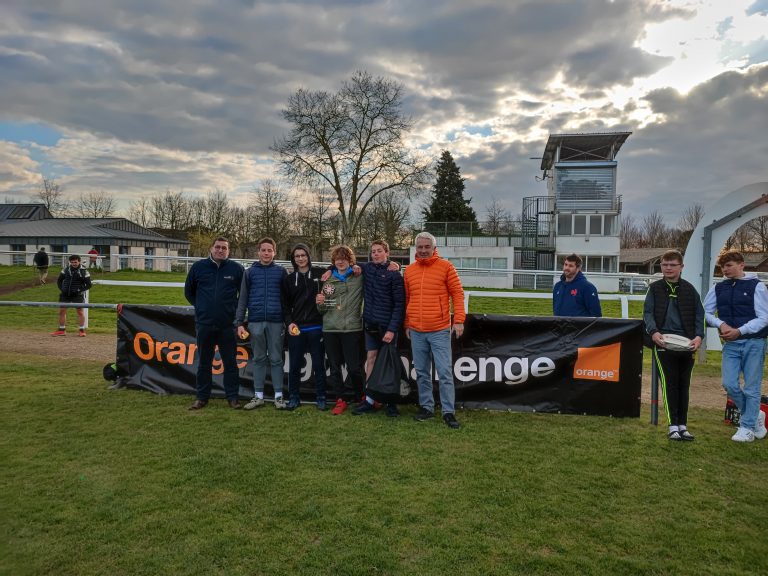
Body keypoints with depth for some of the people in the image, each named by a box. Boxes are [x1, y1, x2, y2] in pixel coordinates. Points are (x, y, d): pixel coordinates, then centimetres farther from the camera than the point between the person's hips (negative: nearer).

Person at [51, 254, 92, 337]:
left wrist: (80, 291, -14)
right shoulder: (66, 270, 7)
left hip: (77, 295, -4)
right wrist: (61, 289, 1)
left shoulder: (84, 271, -4)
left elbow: (88, 285, -3)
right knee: (61, 311, 5)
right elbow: (59, 280, 16)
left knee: (80, 311, -6)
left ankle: (82, 330, 3)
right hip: (65, 294, 4)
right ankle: (61, 330, 17)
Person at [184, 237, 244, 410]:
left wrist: (236, 310, 6)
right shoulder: (198, 267, 3)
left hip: (228, 325, -1)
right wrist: (201, 307, 11)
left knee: (230, 362, 5)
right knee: (204, 363, 11)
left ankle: (233, 397, 15)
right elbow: (188, 291, 16)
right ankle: (202, 397, 22)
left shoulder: (236, 268, 0)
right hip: (204, 324, 1)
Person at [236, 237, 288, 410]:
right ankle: (258, 396, 16)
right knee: (259, 359, 9)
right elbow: (243, 298, 6)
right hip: (256, 321, 1)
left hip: (275, 321, -1)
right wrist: (240, 322, 1)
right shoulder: (250, 272, 7)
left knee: (276, 359, 4)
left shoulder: (281, 271, 5)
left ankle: (279, 396, 11)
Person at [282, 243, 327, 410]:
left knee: (318, 365, 6)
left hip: (316, 327, -2)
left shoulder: (320, 273, 2)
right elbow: (286, 305, 9)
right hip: (296, 328, 2)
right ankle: (293, 398, 19)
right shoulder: (289, 279, 9)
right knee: (294, 365, 7)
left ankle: (320, 397, 16)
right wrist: (289, 323, -4)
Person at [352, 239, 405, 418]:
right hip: (370, 323, 5)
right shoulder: (366, 268, 7)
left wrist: (392, 329, -19)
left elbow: (399, 304, -12)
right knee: (371, 358, 7)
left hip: (388, 325, -5)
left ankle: (391, 402, 12)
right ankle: (369, 400, 13)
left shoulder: (394, 274, -8)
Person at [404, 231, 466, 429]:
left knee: (445, 372, -2)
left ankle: (448, 412, 7)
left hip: (440, 330, -4)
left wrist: (459, 320, -9)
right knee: (422, 373, 10)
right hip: (416, 331, 4)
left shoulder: (445, 266, -1)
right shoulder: (409, 270, 9)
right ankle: (426, 407, 22)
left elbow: (458, 293, -2)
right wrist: (407, 324, 13)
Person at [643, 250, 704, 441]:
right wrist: (654, 332, -18)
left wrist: (698, 336, -10)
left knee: (683, 385, 9)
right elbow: (648, 313, 0)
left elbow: (699, 314, 7)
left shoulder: (689, 289, 9)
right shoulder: (654, 288, 6)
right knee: (669, 383, -7)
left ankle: (682, 425, 17)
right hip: (663, 342, -2)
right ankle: (673, 426, -2)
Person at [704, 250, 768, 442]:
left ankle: (747, 427, 14)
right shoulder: (718, 288, 7)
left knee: (751, 387, 3)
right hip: (730, 344, 4)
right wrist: (721, 324, -9)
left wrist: (740, 331, -18)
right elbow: (706, 312, 9)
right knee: (729, 384, -2)